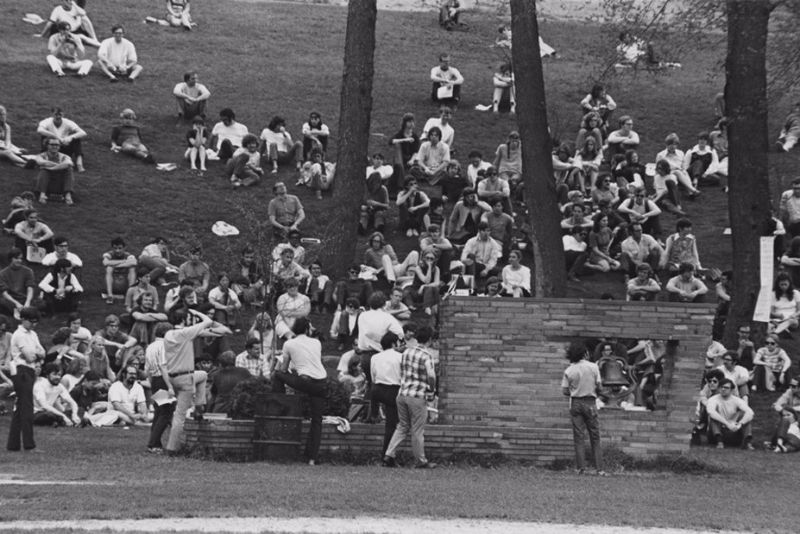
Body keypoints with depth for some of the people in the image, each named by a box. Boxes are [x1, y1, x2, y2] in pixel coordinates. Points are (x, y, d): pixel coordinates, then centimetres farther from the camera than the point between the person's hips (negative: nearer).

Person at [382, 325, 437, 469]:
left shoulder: (406, 353, 9)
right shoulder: (426, 356, -12)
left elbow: (400, 373, 13)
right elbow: (431, 376, -23)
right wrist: (432, 389, -6)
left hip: (402, 394, 6)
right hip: (418, 397, -6)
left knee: (402, 427, 16)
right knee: (417, 430, 4)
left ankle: (389, 455, 7)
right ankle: (420, 461, 14)